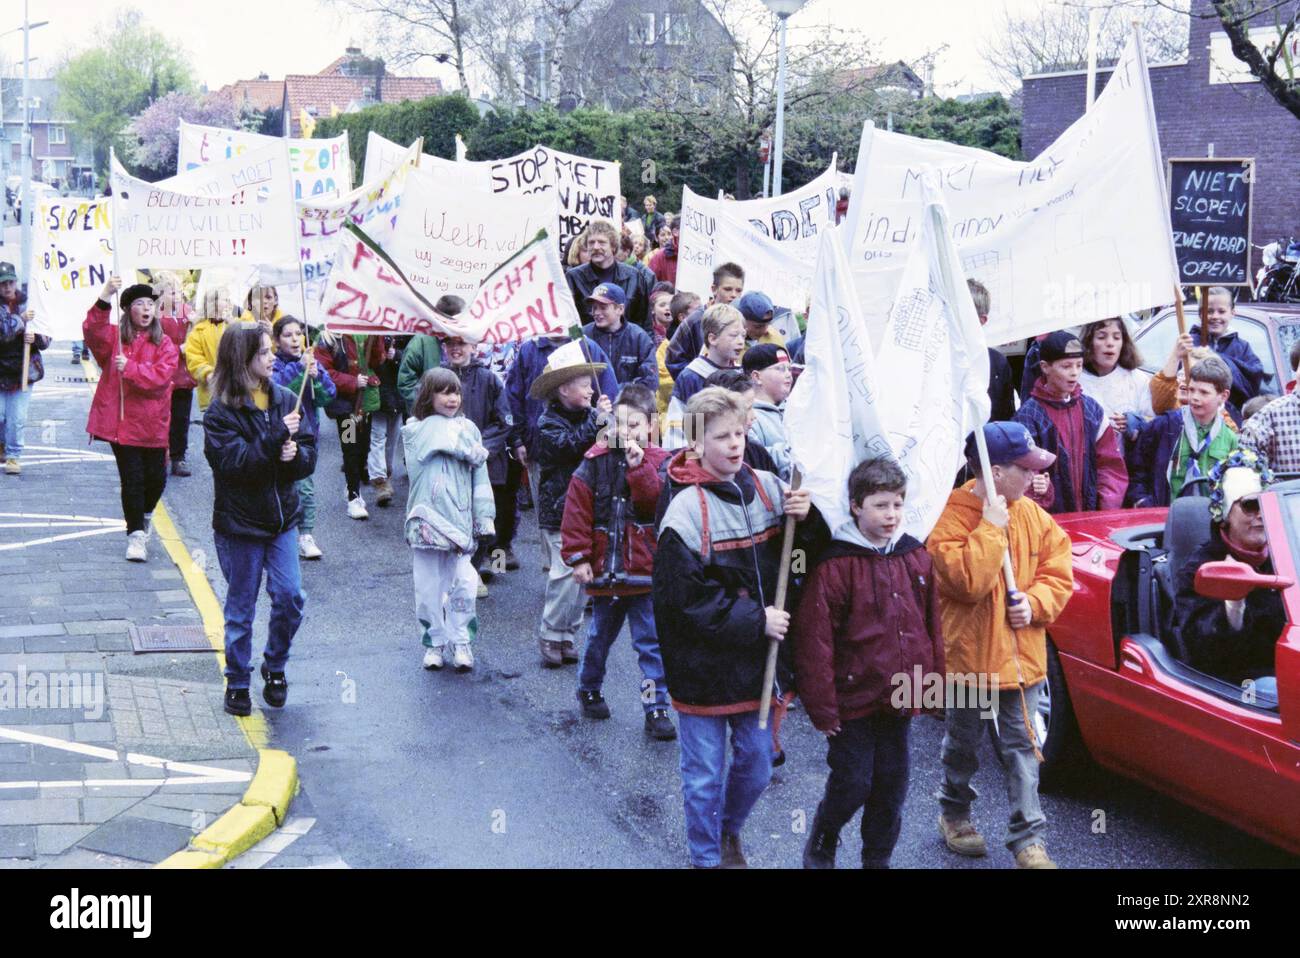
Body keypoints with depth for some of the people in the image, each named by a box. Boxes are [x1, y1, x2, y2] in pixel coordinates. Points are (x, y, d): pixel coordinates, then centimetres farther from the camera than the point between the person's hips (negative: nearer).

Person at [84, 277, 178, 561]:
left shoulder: (164, 345, 3)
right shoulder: (114, 336, 2)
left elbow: (161, 377, -12)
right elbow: (93, 333, -21)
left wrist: (130, 368, -23)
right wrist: (104, 300, -35)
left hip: (152, 423, 2)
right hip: (121, 421, -1)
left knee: (156, 477, 7)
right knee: (132, 479, -3)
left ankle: (145, 514, 38)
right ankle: (136, 534, 7)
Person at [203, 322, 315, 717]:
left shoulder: (285, 400, 2)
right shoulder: (220, 413, -12)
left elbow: (310, 457, 2)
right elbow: (234, 463, -22)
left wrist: (294, 454, -21)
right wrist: (276, 437, -27)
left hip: (282, 518, 4)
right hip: (239, 523, -4)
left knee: (290, 596, -3)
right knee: (241, 607, 7)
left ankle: (275, 667, 21)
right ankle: (237, 682, 22)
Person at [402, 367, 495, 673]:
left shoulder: (468, 427, 10)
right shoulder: (415, 430, 2)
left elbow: (480, 476, 7)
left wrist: (485, 518, 2)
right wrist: (475, 451, 2)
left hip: (460, 518, 1)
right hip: (427, 518, -1)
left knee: (464, 585, -5)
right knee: (429, 587, 3)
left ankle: (460, 642, 9)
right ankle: (435, 641, 18)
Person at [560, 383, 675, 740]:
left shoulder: (658, 463, -1)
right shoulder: (595, 461, 0)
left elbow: (657, 502, -18)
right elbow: (577, 510, -2)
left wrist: (638, 465, -23)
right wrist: (578, 557, -5)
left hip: (646, 570, -1)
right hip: (604, 570, 1)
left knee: (652, 643, -2)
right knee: (600, 636, 20)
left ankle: (656, 709, 3)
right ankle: (589, 690, 40)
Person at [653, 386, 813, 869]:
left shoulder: (768, 489, -1)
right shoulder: (686, 511, -18)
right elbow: (686, 598, -19)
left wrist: (805, 517, -13)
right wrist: (755, 621, -17)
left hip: (755, 660, 5)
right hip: (703, 664, -5)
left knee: (757, 761, 18)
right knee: (705, 772, 8)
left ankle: (729, 830, 45)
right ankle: (706, 856, 29)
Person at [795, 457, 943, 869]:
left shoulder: (917, 559, 3)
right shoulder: (836, 566, -14)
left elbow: (932, 628, 11)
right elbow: (815, 642, -14)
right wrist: (822, 708, -13)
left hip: (900, 700, 5)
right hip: (853, 701, -5)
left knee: (892, 787, 12)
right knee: (852, 785, 2)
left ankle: (878, 858, 29)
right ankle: (821, 845, 28)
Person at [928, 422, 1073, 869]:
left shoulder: (1033, 516, 1)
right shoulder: (951, 518, -16)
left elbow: (1058, 575, 5)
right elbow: (969, 581, -28)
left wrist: (1035, 602, -13)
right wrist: (991, 526, -25)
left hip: (1022, 655, 3)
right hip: (968, 656, -3)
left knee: (1021, 749, 3)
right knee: (962, 744, 17)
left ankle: (1029, 838, 7)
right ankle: (954, 814, 39)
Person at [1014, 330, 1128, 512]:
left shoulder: (1092, 409, 10)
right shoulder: (1029, 414, -5)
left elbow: (1111, 464, 10)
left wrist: (1108, 508, -1)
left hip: (1091, 516, 4)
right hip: (1050, 517, -4)